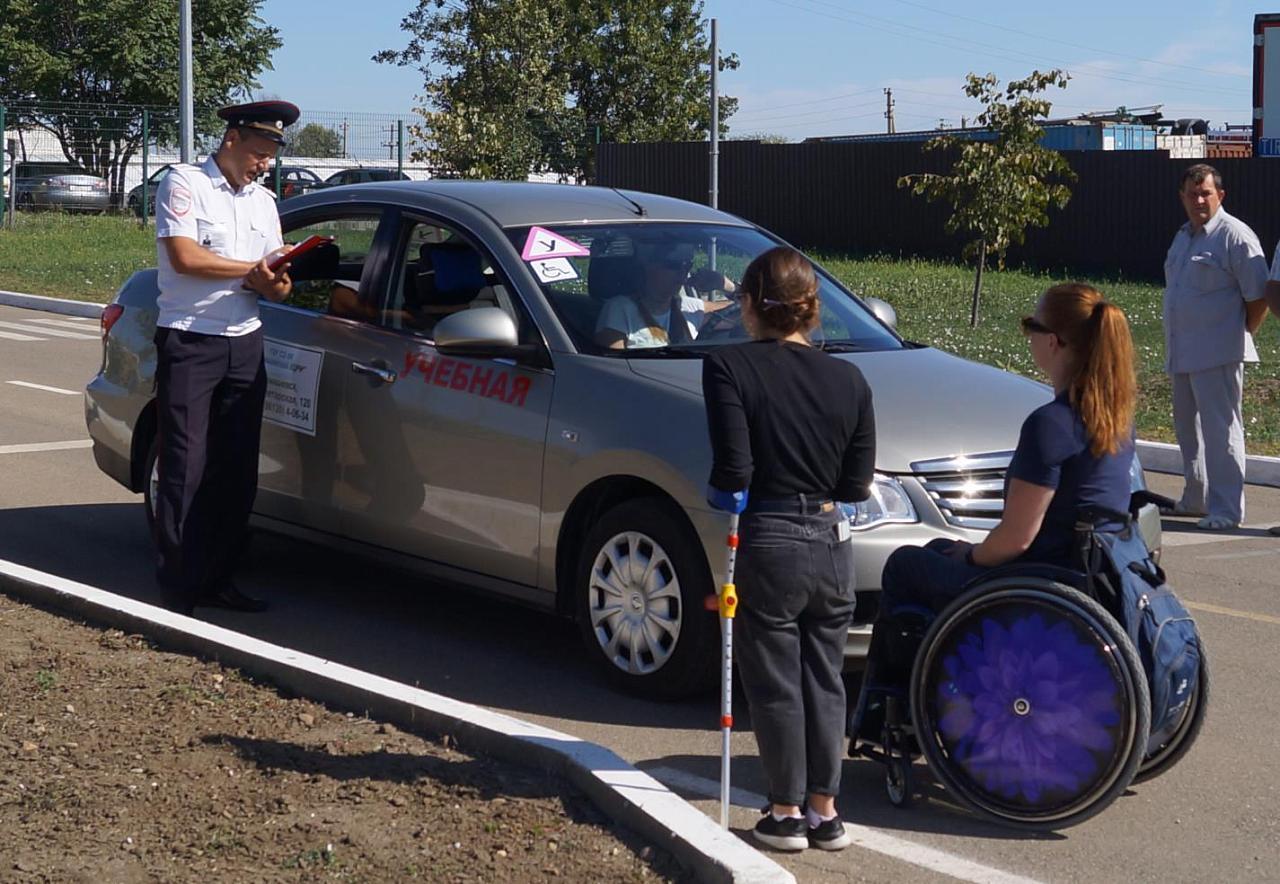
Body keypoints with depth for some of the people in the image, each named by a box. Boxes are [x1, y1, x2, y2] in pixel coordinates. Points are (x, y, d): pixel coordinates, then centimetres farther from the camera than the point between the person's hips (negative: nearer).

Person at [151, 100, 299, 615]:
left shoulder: (263, 201, 17)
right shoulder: (184, 185, -3)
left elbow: (274, 280, 13)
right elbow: (183, 257, -17)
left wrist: (274, 284, -11)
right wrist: (252, 270, -9)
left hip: (245, 345, 6)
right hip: (189, 343, -6)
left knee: (236, 471, 6)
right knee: (187, 470, -7)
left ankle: (217, 580, 15)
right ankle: (176, 593, -4)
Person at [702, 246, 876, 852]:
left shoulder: (729, 368, -11)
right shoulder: (849, 379, 1)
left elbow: (733, 474, -16)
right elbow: (857, 486, 2)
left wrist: (720, 495, 4)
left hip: (770, 545, -4)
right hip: (833, 545, 4)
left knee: (774, 684, 9)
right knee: (825, 680, 16)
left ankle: (787, 814, 17)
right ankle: (825, 811, 22)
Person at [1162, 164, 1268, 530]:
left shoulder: (1234, 235, -10)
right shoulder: (1184, 236, 17)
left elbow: (1259, 296, -12)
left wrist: (1241, 334, -5)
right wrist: (1173, 346, 15)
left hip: (1217, 355, -9)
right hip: (1183, 354, 9)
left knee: (1219, 429, -8)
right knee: (1187, 427, 15)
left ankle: (1226, 509, -5)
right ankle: (1196, 499, 26)